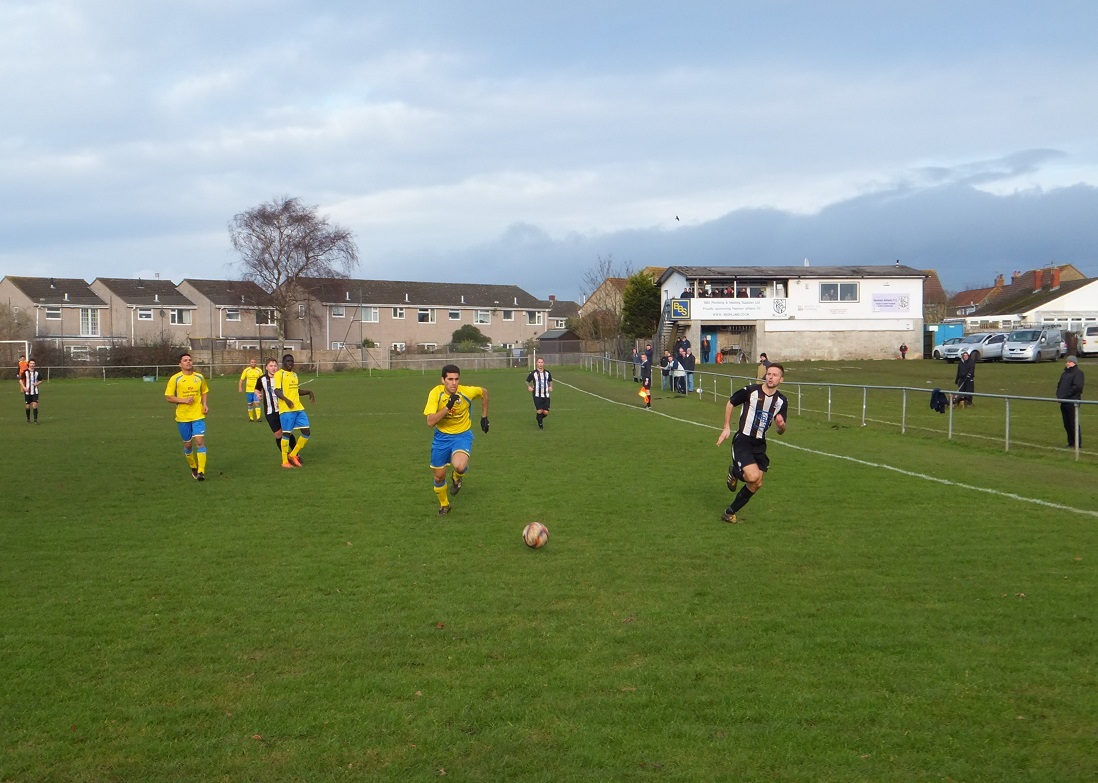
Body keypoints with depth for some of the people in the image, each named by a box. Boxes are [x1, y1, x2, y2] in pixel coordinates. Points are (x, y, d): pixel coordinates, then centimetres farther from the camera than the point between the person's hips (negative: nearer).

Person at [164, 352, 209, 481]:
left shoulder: (200, 377, 5)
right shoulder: (175, 379, -4)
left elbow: (205, 392, 19)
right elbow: (168, 397, -4)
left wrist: (205, 404, 2)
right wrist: (183, 400, -17)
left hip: (198, 415, 1)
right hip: (182, 417, 0)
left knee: (200, 441, -13)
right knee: (188, 444, 9)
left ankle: (201, 471, -13)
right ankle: (193, 468, 30)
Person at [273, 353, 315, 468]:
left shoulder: (294, 374, 19)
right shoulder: (279, 374, -5)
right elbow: (276, 390, -15)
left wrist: (309, 392, 14)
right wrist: (286, 400, -29)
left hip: (299, 408, 8)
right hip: (286, 409, -8)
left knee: (307, 432, 2)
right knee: (286, 433, -4)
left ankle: (293, 455, 16)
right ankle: (285, 461, 6)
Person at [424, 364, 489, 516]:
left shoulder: (467, 392, -20)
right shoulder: (435, 393, -20)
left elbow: (484, 392, 4)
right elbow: (430, 422, -27)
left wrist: (484, 417, 8)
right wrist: (447, 407, -37)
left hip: (462, 435, -1)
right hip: (441, 436, 1)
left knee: (459, 466, -31)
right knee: (439, 476, 9)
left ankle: (457, 478, 8)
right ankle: (444, 505, 39)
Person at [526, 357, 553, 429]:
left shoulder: (547, 373, 7)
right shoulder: (533, 373, -3)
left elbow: (550, 381, 24)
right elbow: (527, 381, 8)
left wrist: (550, 387, 6)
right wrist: (529, 387, -9)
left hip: (546, 395, 3)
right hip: (537, 395, -3)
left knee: (546, 412, -3)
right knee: (540, 411, -12)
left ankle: (540, 418, 32)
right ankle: (540, 424, 14)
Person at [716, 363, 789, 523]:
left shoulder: (781, 401, 1)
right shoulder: (750, 390, -12)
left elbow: (780, 431, 7)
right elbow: (730, 404, 4)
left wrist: (781, 425, -17)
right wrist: (726, 428, 1)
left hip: (760, 445, 6)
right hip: (742, 441, -6)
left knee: (756, 484, 4)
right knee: (753, 477, -24)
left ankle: (730, 512, 22)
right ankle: (734, 472, 12)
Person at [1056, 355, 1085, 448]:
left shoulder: (1078, 373, -5)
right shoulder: (1064, 373, 20)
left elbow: (1077, 386, -16)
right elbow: (1059, 384, 26)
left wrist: (1066, 395, -15)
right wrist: (1058, 394, 8)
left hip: (1073, 402, -8)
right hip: (1064, 402, 8)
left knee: (1074, 423, -7)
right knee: (1067, 424, 10)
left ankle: (1078, 443, -1)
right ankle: (1071, 442, 17)